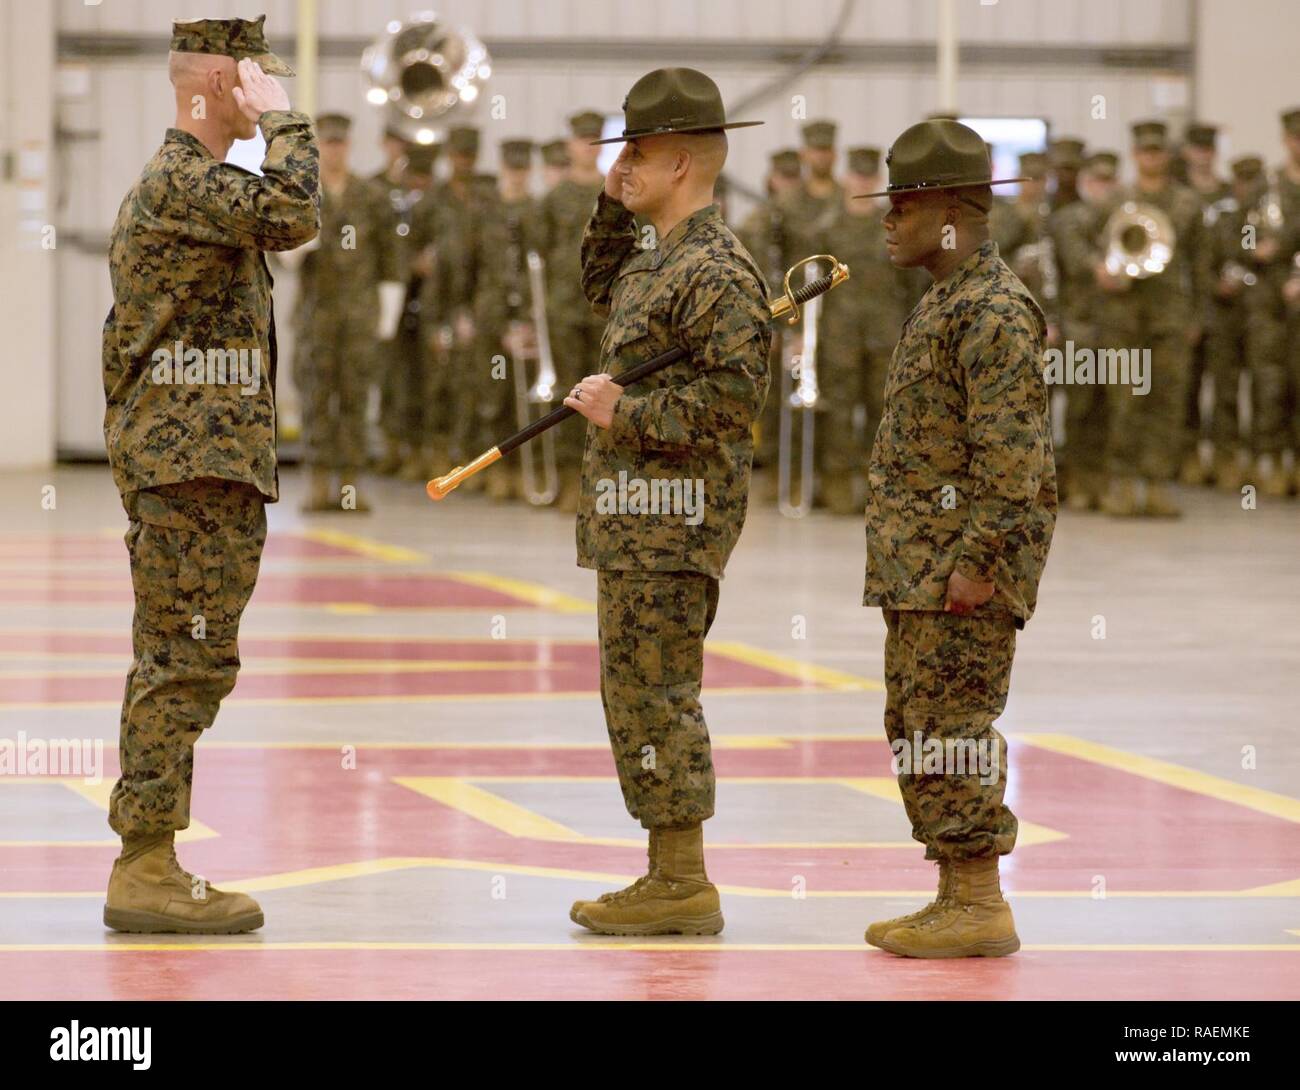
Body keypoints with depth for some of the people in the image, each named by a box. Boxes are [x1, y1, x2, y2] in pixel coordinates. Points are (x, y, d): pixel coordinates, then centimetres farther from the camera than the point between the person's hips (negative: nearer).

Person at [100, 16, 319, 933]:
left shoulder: (184, 181, 21)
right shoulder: (180, 183, -13)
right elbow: (293, 214, -28)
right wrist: (284, 120, -13)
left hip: (199, 465, 11)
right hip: (193, 468, -11)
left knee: (178, 666, 12)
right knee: (188, 662, -10)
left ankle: (150, 867, 15)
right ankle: (146, 873, -9)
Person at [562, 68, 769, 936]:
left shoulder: (718, 270, -15)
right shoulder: (660, 260, 16)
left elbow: (735, 393, -23)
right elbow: (603, 289, 37)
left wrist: (625, 415, -19)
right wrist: (612, 208, 21)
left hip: (671, 520, -10)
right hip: (635, 517, 10)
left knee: (655, 696, -8)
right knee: (640, 697, 13)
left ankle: (684, 886, -4)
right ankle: (671, 878, 18)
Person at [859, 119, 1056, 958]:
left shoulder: (994, 311, -16)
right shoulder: (951, 302, 18)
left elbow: (1011, 455, -22)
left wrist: (977, 562, -24)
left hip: (959, 570, -11)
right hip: (922, 567, 11)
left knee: (948, 728, -10)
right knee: (917, 727, 12)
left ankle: (981, 909, -7)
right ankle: (955, 900, 17)